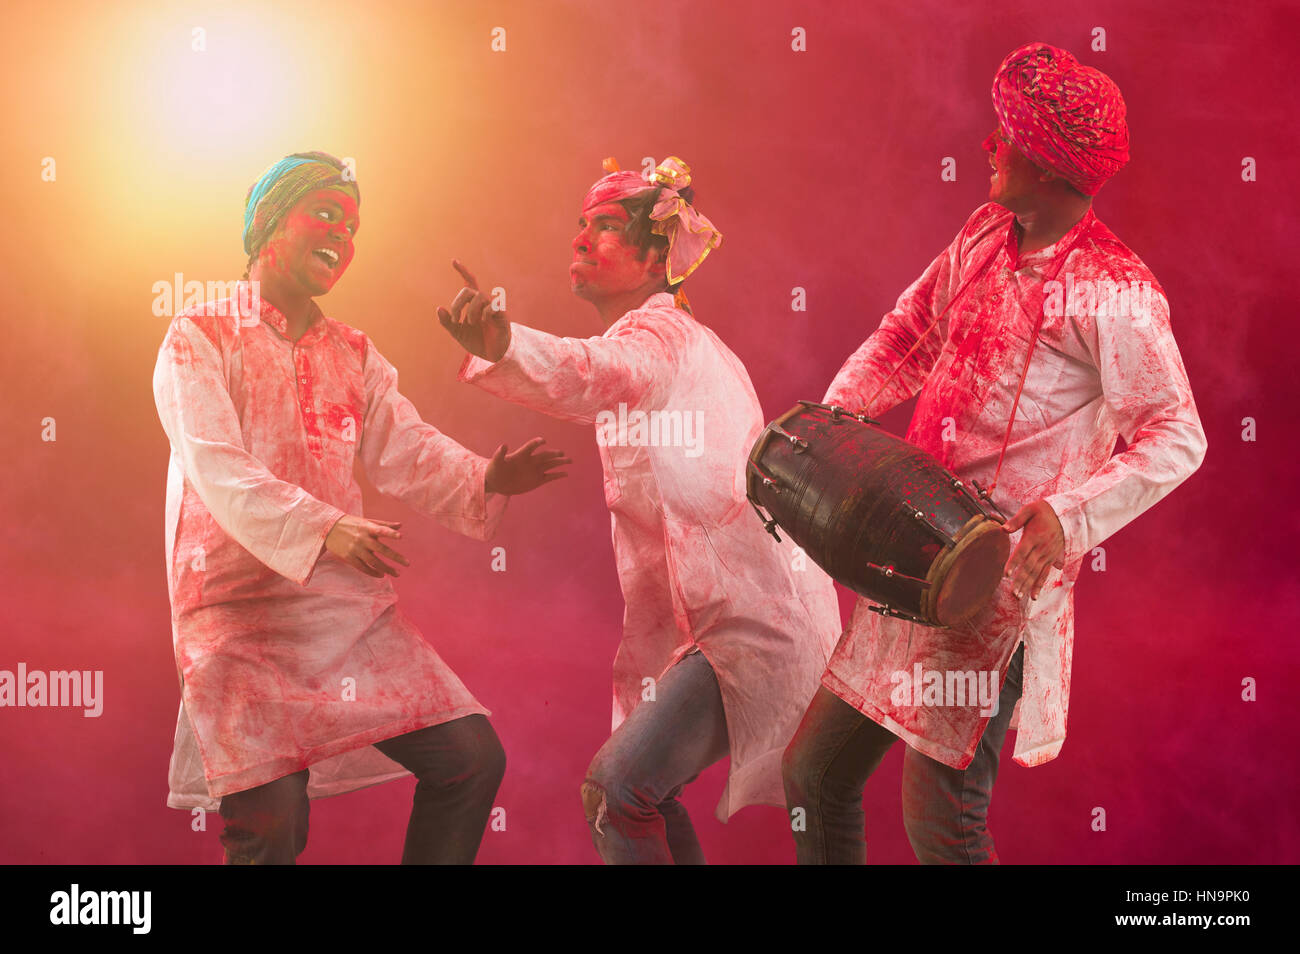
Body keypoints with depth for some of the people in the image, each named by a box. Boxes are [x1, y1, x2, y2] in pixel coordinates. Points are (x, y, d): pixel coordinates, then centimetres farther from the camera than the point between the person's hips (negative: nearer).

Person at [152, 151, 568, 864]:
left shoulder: (354, 356, 18)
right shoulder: (199, 337, -1)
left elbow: (406, 452, 7)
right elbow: (217, 469, -15)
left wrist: (485, 480, -14)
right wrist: (322, 530, -29)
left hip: (353, 606, 6)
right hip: (242, 612, -5)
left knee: (471, 757, -2)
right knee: (270, 821, -15)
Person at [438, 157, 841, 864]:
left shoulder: (661, 332, -13)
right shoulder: (671, 338, 20)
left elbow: (592, 374, -37)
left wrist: (501, 344, -55)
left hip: (756, 626, -11)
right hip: (710, 620, 11)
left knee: (615, 789, -18)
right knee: (640, 791, 17)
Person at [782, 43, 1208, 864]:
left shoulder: (1110, 294, -15)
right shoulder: (986, 236, 8)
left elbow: (1177, 440, -14)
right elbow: (906, 338, 18)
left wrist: (1068, 514, -26)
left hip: (996, 579, -8)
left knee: (941, 822, -4)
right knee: (814, 774, 14)